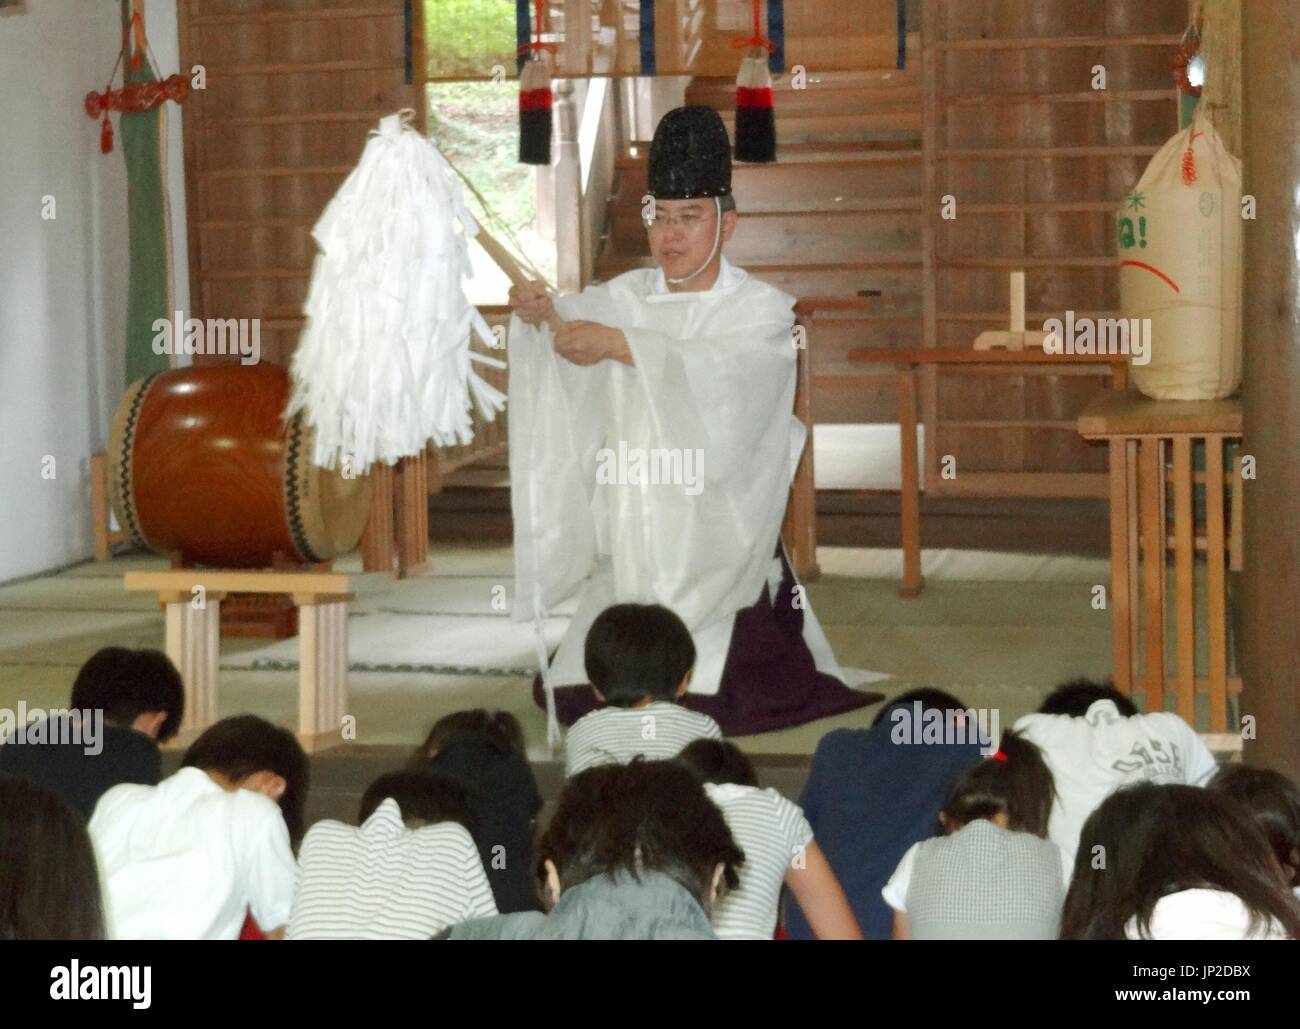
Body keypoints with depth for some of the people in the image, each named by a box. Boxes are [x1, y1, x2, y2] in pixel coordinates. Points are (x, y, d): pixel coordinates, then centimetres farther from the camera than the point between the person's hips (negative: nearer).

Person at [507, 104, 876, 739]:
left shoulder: (762, 311, -4)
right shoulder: (625, 298, 11)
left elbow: (722, 373, -23)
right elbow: (572, 318, -6)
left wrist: (620, 343, -34)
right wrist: (535, 311, -30)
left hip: (718, 561, -4)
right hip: (632, 557, 4)